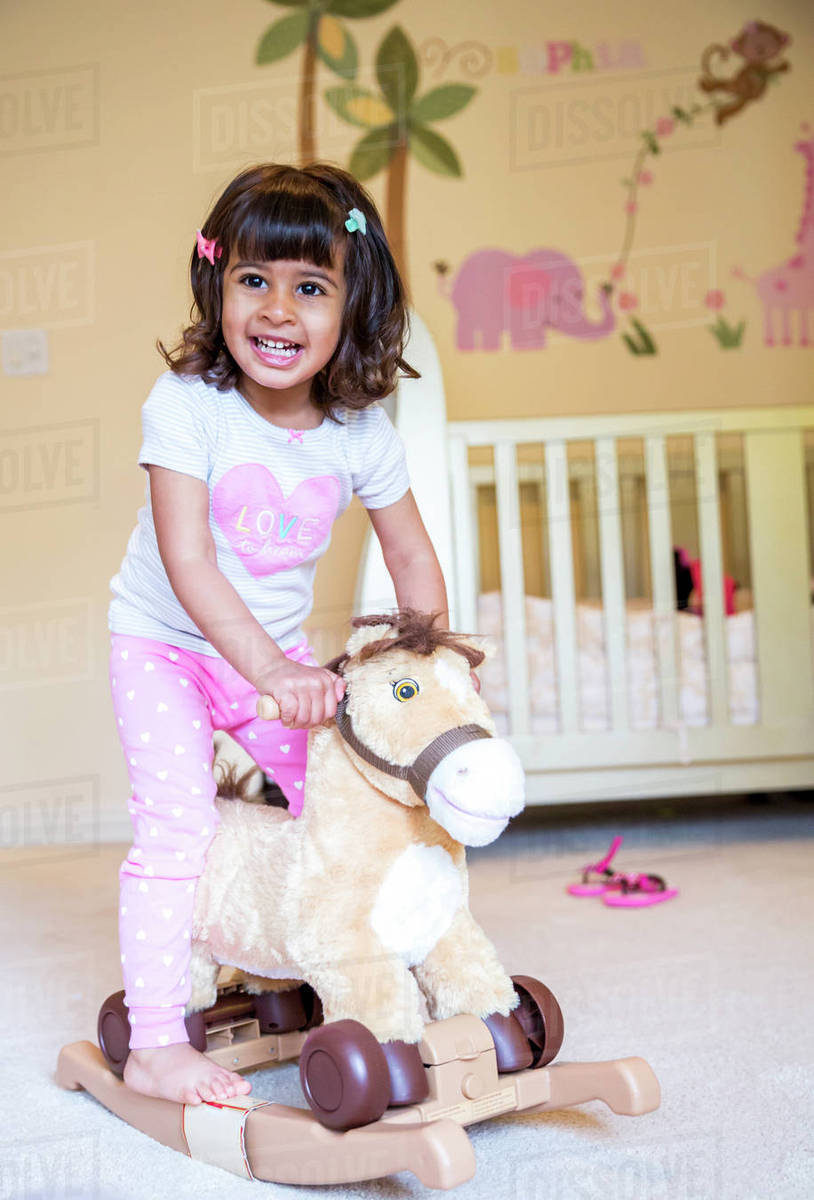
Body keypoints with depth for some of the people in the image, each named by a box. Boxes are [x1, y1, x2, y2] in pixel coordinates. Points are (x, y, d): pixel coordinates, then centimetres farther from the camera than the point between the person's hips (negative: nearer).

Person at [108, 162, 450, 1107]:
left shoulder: (361, 430, -12)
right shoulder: (185, 405, -24)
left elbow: (411, 556, 0)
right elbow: (187, 562, -31)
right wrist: (273, 672, -39)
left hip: (274, 654, 4)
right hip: (163, 645, -4)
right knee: (177, 825, -14)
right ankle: (155, 1047, -1)